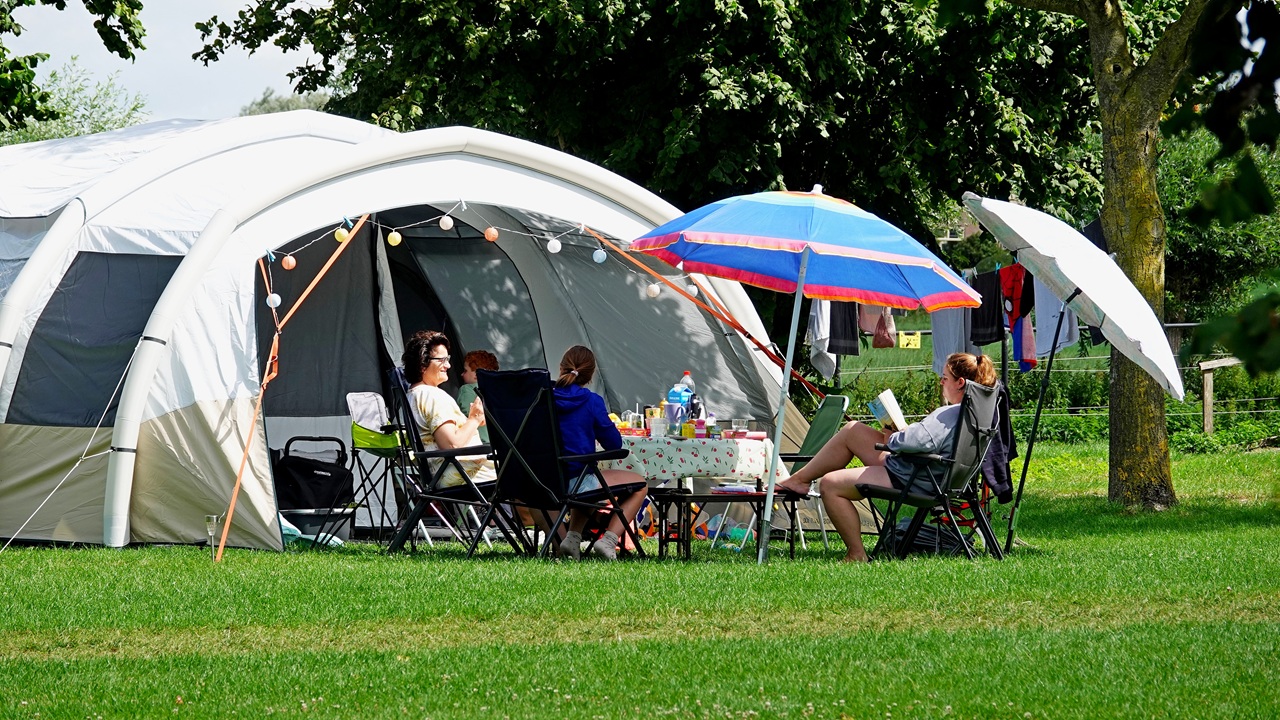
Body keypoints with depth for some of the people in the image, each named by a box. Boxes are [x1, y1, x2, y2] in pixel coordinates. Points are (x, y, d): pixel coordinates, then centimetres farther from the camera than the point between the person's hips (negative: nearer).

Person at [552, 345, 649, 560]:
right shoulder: (591, 401, -10)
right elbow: (614, 443, -3)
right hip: (574, 481, -6)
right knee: (639, 485, 12)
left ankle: (572, 537, 20)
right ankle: (608, 540, -3)